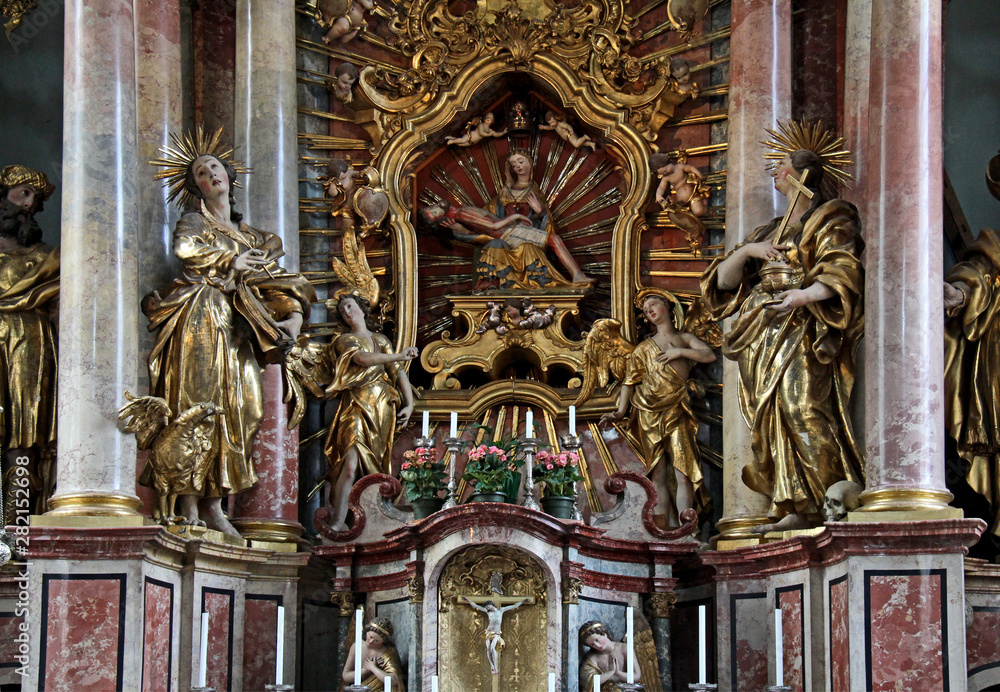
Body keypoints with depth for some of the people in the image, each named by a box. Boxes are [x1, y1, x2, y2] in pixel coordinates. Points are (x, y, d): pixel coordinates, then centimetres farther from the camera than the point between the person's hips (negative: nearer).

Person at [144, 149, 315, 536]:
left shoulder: (251, 238, 23)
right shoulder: (194, 222, 8)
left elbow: (276, 283, 17)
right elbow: (184, 249, -15)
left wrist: (294, 313, -2)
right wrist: (230, 262, -4)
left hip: (236, 330, 5)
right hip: (201, 323, -5)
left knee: (236, 410, -2)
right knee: (197, 405, -12)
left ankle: (213, 505, 0)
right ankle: (190, 503, -14)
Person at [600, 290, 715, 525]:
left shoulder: (685, 339, 18)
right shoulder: (644, 348, 17)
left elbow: (710, 356, 3)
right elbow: (630, 382, 10)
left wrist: (680, 351, -5)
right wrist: (620, 412, -3)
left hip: (677, 412, -1)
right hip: (649, 414, 1)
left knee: (683, 474, -13)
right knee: (658, 475, -3)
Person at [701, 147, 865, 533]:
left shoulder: (829, 223, 7)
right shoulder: (771, 231, 27)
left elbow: (843, 274, -10)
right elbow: (723, 280, 21)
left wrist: (807, 294, -27)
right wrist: (747, 251, 2)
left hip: (802, 331, -7)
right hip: (761, 338, 7)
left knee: (801, 408, -22)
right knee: (769, 421, -4)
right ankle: (793, 510, -8)